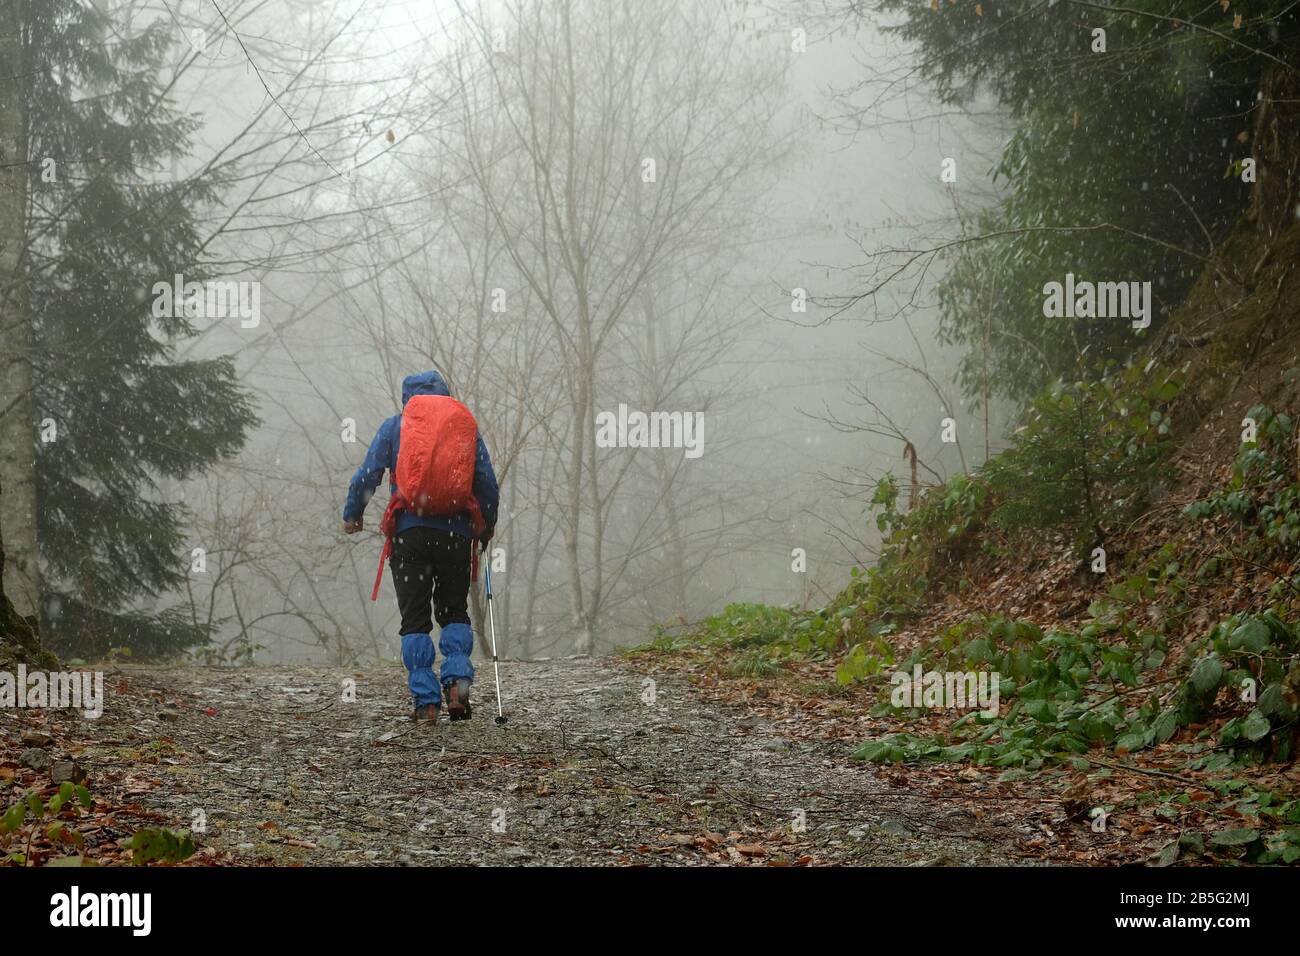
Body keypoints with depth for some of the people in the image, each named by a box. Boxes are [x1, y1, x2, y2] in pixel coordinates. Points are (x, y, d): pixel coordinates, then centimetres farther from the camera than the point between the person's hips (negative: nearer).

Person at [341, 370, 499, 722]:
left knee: (415, 620, 4)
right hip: (456, 532, 1)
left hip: (410, 532, -1)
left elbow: (367, 476, 3)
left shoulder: (395, 426, 8)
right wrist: (486, 531, 21)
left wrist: (351, 516, 18)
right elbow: (489, 486, 9)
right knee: (454, 612, 16)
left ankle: (426, 701, -3)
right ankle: (457, 680, -7)